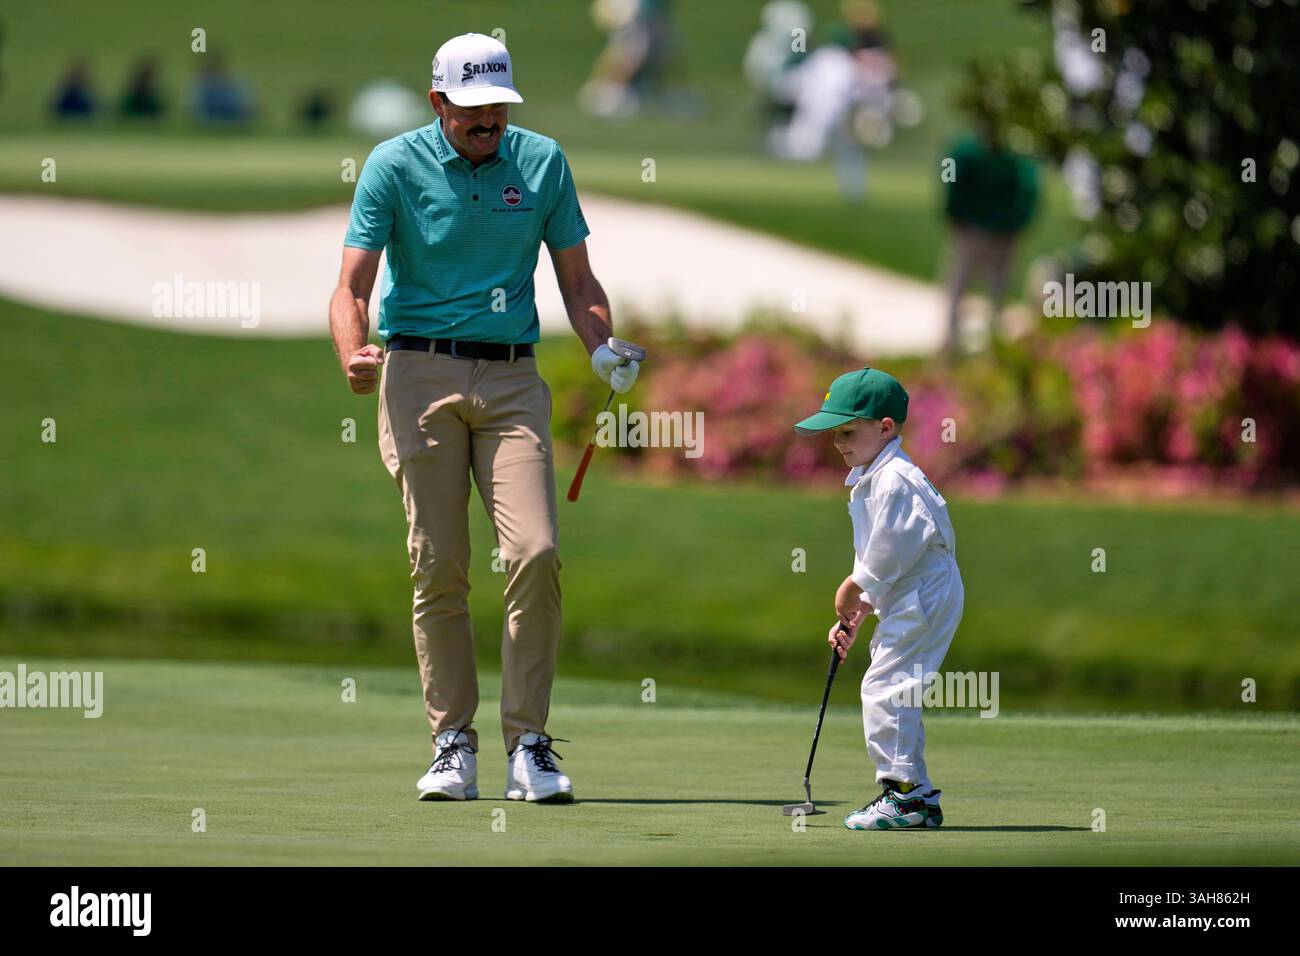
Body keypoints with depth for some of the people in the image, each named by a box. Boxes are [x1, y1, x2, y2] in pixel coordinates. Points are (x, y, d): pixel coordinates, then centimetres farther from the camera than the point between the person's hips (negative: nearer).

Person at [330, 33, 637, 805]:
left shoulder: (542, 162, 7)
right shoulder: (394, 166, 0)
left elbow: (578, 280, 12)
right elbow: (353, 285, -4)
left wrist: (603, 349, -7)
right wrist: (354, 355, -25)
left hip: (511, 377, 2)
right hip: (419, 371, -1)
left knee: (537, 554, -12)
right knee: (439, 566, -3)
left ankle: (529, 743, -6)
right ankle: (454, 742, 5)